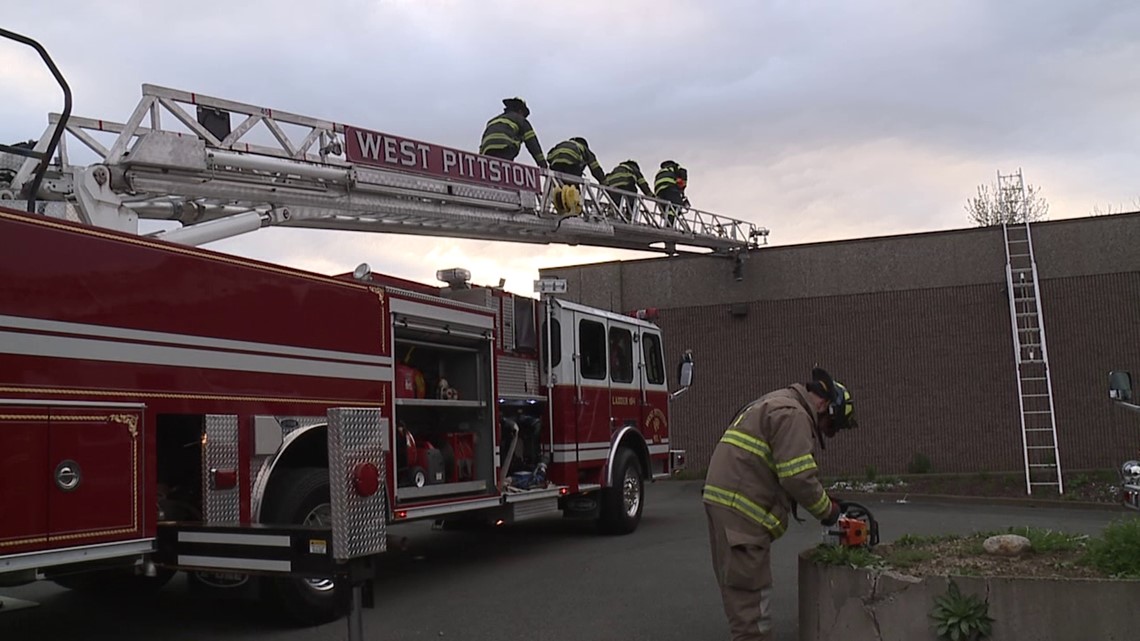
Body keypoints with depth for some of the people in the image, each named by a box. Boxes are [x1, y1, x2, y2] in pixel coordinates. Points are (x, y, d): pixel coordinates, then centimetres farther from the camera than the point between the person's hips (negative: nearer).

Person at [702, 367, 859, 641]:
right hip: (740, 508, -11)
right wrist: (826, 510, -3)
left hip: (725, 501, 11)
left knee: (739, 586, 18)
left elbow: (785, 473, 25)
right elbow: (798, 477, -19)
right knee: (750, 589, -6)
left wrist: (824, 500, 18)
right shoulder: (793, 414, -12)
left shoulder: (776, 405, 22)